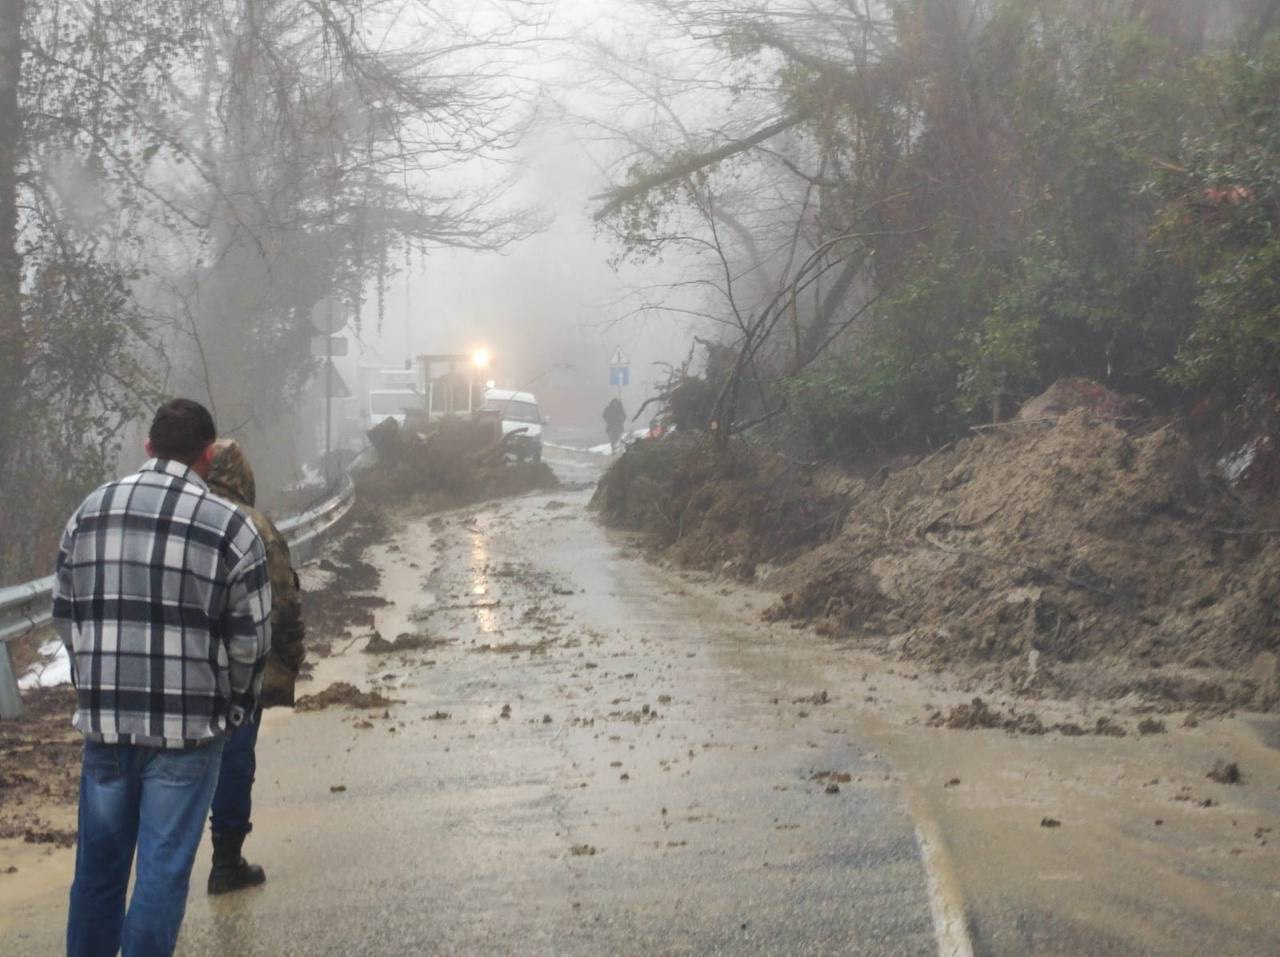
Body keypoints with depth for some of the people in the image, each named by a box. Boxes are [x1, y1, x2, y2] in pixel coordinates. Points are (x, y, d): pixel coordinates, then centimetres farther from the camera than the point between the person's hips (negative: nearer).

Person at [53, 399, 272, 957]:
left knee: (98, 863, 15)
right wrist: (233, 707, 10)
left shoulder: (91, 511, 5)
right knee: (163, 869, 4)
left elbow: (64, 614, 9)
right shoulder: (231, 528, -9)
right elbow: (249, 642, -7)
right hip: (187, 728, -4)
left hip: (103, 720, 4)